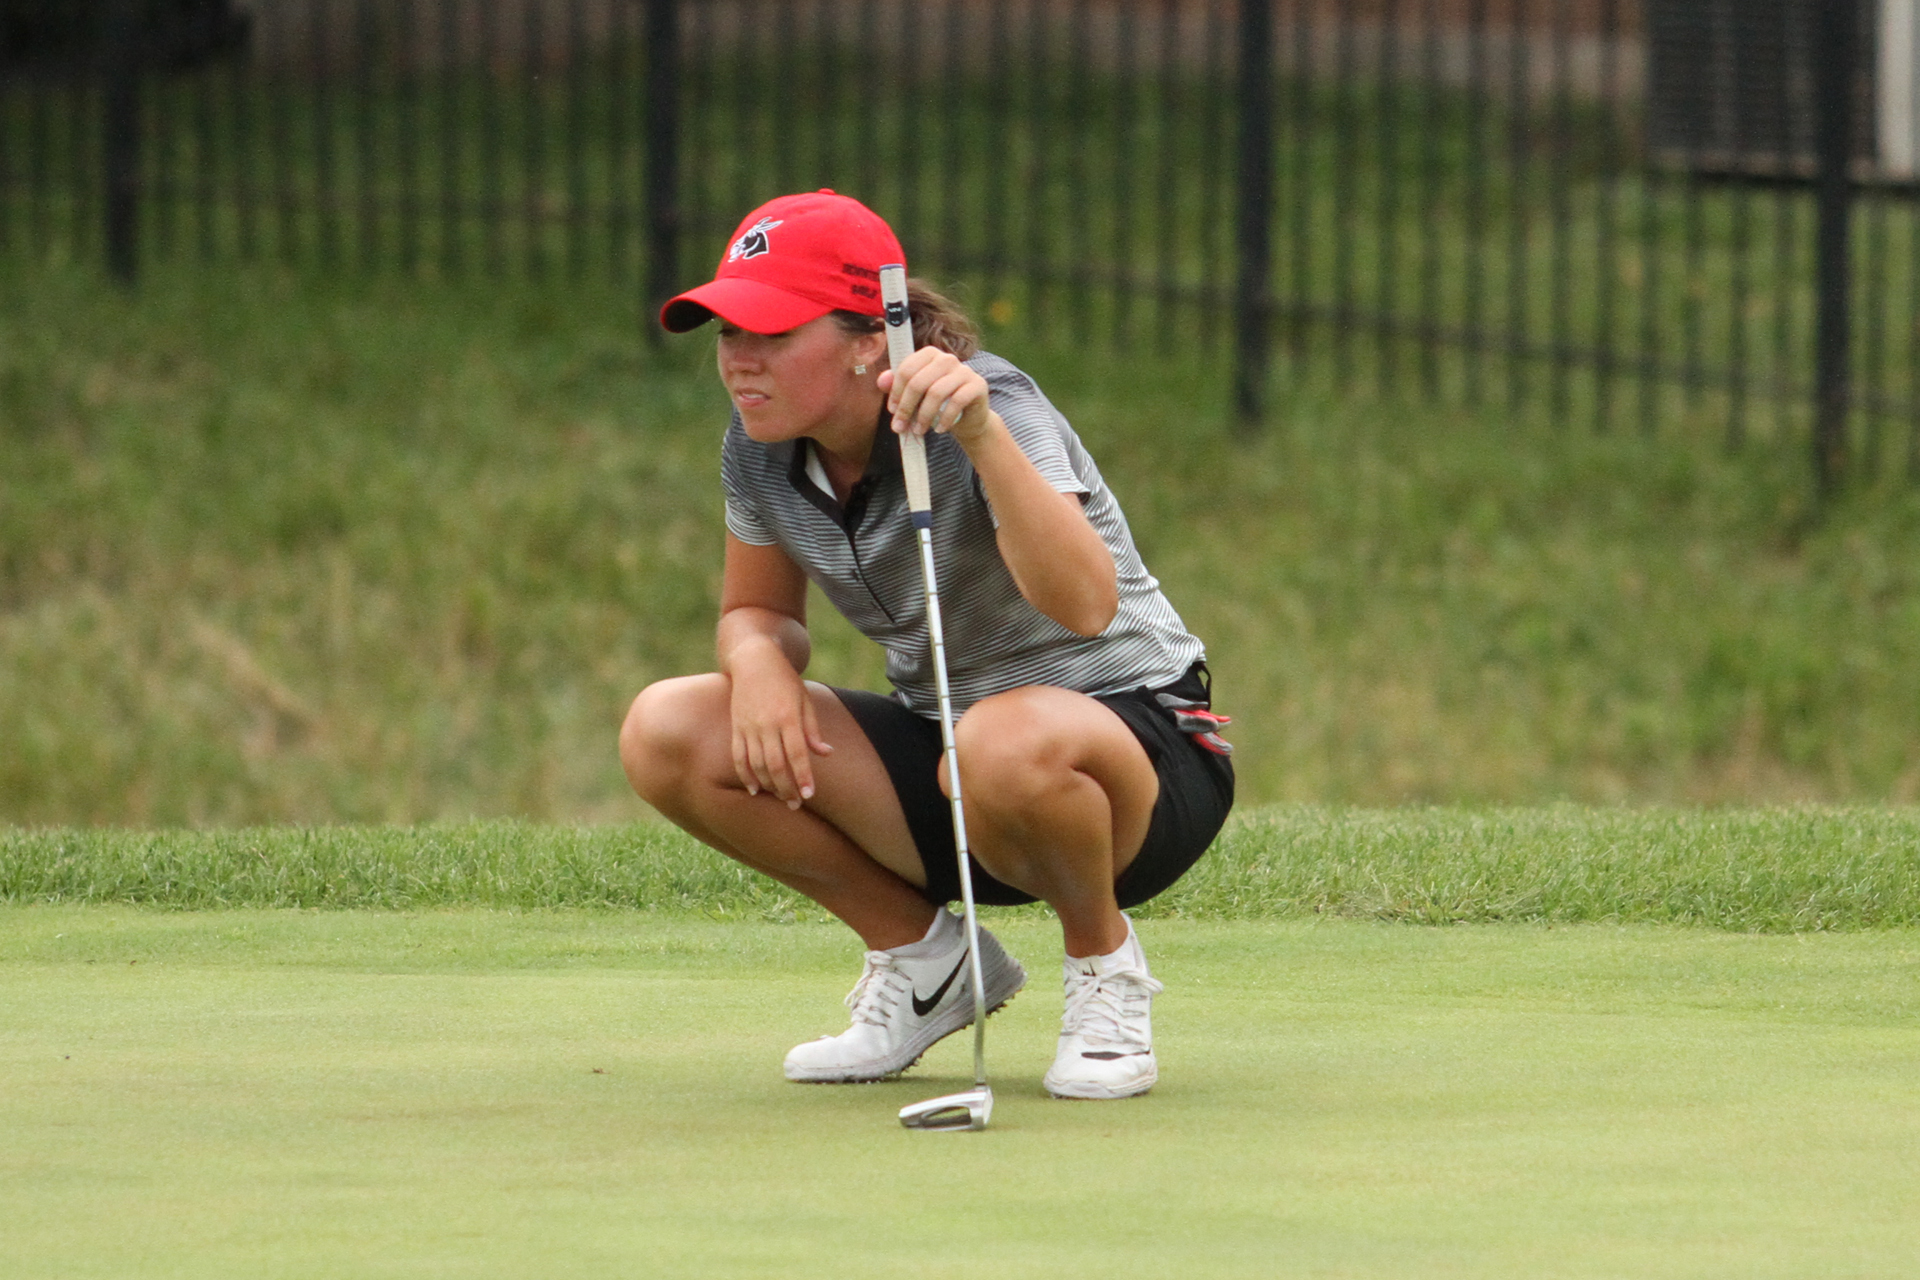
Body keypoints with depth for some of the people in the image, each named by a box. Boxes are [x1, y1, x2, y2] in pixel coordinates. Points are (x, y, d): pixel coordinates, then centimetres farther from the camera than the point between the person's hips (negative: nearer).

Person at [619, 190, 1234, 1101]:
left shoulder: (990, 411, -24)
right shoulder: (760, 448, -4)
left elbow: (1084, 605, -41)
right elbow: (759, 609, 13)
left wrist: (985, 437, -53)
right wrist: (760, 654, -12)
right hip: (941, 754, 7)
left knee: (1007, 744, -43)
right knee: (666, 734, -13)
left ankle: (1105, 966, -9)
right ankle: (926, 958, 5)